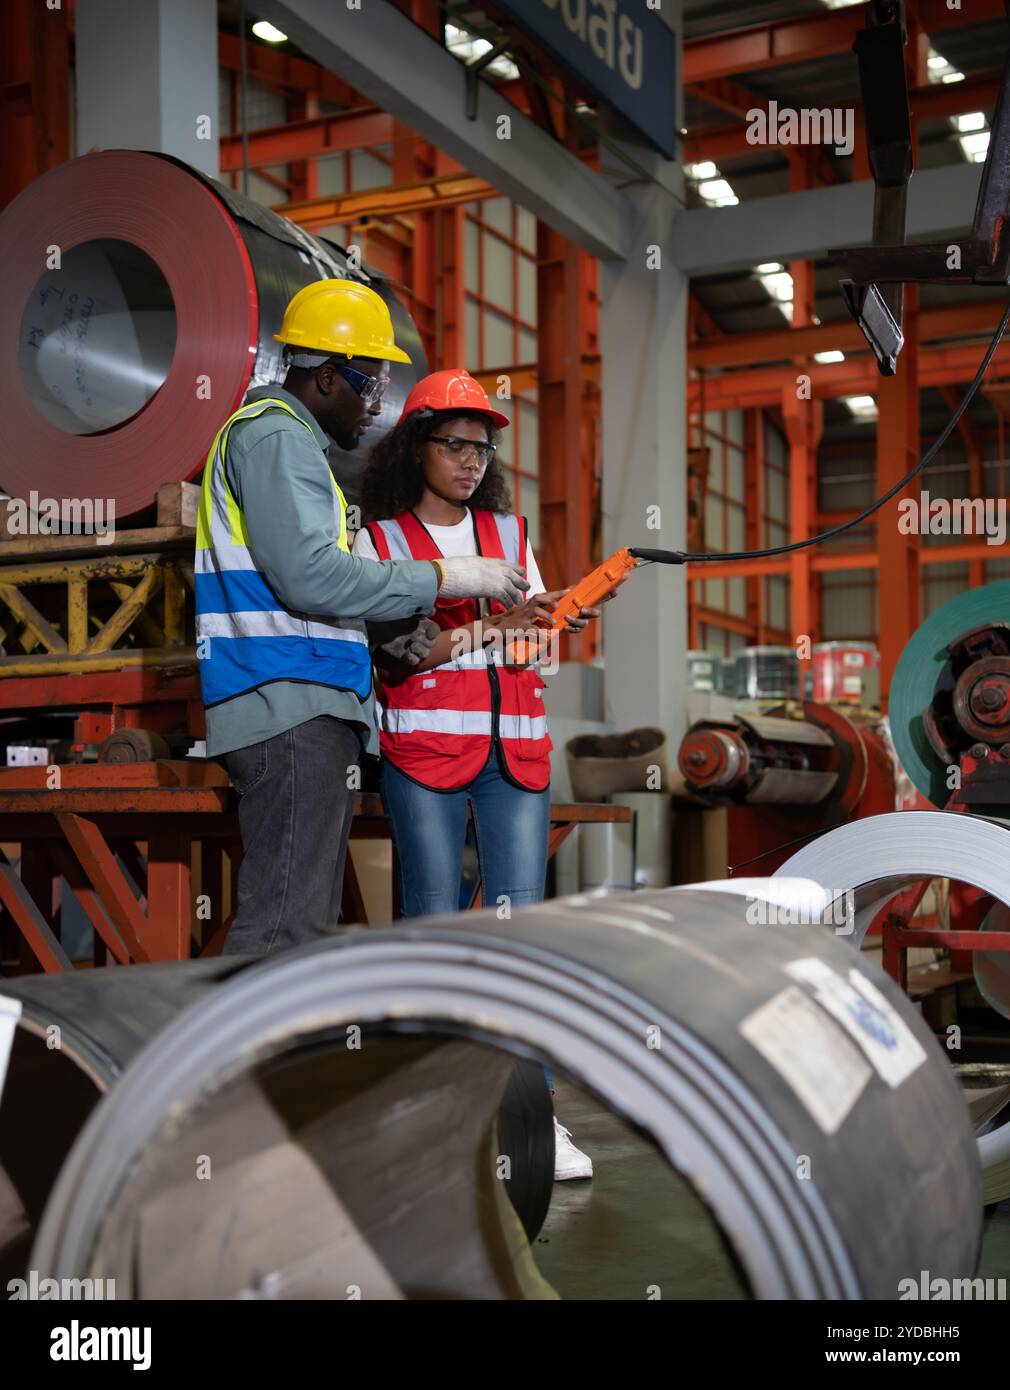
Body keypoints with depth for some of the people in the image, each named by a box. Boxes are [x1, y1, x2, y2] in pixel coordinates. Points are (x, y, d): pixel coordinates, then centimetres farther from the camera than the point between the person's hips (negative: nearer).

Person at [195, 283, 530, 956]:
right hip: (293, 706, -11)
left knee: (304, 921, 12)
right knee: (285, 926, -14)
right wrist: (445, 578, -14)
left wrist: (389, 638, 18)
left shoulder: (287, 437, 27)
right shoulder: (276, 434, -6)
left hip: (311, 710, 11)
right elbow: (309, 574, -19)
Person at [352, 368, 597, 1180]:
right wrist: (493, 624, -17)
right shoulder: (380, 538, 6)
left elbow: (530, 638, 10)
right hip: (424, 747, -3)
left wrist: (558, 622, -12)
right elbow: (393, 653, -6)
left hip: (514, 747, 3)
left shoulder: (509, 532, 17)